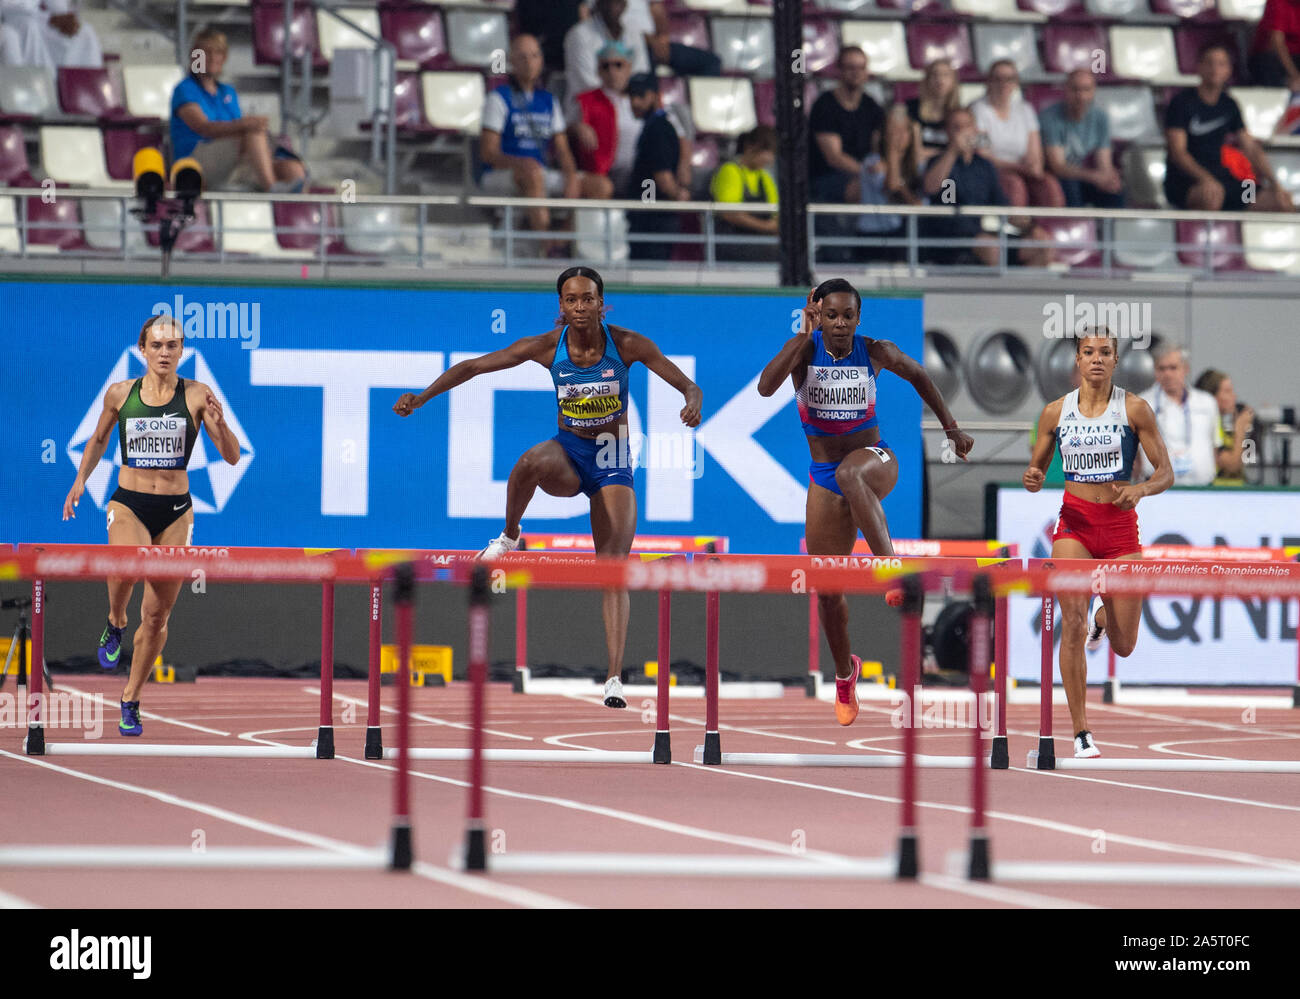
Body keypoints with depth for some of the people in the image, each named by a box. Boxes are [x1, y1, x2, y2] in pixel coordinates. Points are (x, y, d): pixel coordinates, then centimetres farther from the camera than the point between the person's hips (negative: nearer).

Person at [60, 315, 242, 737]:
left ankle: (131, 700, 23)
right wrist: (81, 478, 6)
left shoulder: (196, 395, -4)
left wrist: (219, 423, -25)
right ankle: (114, 623, -2)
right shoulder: (120, 393, 0)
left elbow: (232, 456, -7)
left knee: (157, 616, 5)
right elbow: (99, 440, 19)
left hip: (175, 511, 1)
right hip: (128, 505, -1)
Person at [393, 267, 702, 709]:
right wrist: (422, 397, -16)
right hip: (567, 454, 0)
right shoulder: (547, 346, -10)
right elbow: (474, 366, -7)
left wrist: (692, 403, -35)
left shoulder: (628, 344, -12)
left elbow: (687, 385, -10)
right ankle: (509, 537, -12)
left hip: (612, 461, 0)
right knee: (531, 461, -39)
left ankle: (615, 678, -12)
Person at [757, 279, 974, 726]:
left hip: (875, 463, -2)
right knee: (827, 588, 5)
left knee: (849, 473, -42)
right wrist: (805, 335, -29)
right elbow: (766, 386, -26)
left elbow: (918, 375, 12)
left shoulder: (875, 352, -7)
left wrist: (951, 427, 14)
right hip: (825, 478, 2)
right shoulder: (804, 349, -8)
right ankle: (844, 673, 30)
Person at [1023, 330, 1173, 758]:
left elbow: (1165, 473, -2)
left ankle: (1103, 619, 45)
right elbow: (1036, 469, 12)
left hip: (1120, 524, 0)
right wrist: (1033, 480, -12)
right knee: (1072, 620, -20)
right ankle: (1081, 732, -13)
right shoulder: (1056, 411, 2)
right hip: (1074, 522, 0)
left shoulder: (1133, 409, -4)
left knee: (1124, 646, 5)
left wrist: (1139, 489, -23)